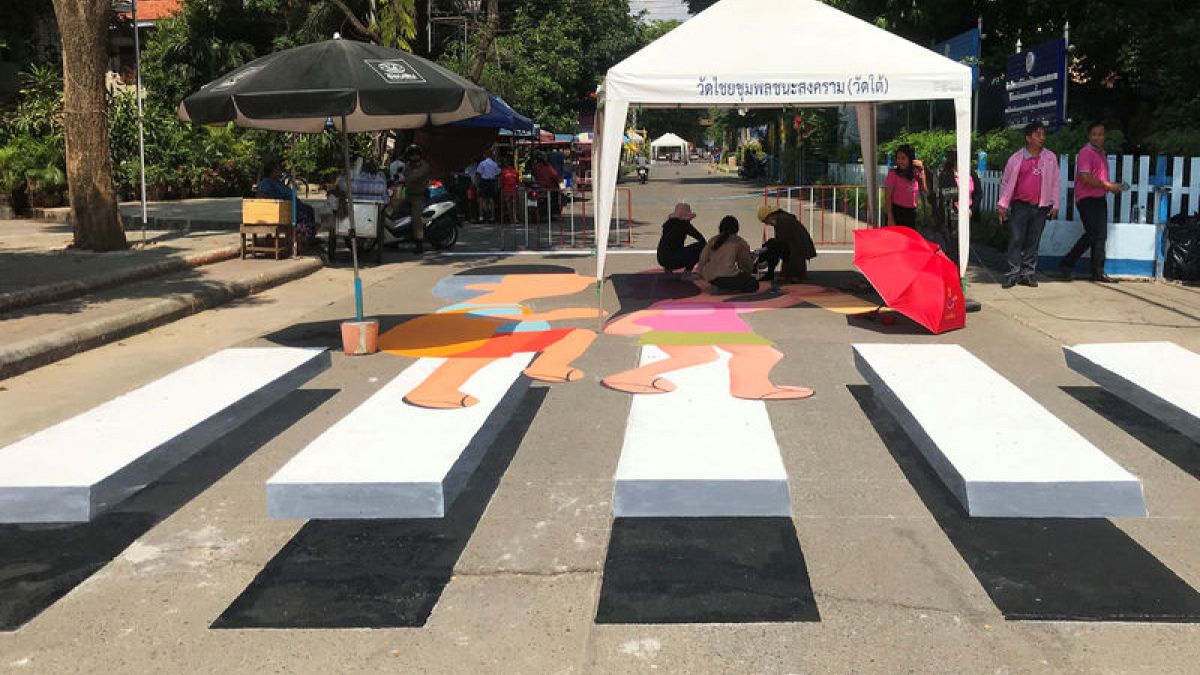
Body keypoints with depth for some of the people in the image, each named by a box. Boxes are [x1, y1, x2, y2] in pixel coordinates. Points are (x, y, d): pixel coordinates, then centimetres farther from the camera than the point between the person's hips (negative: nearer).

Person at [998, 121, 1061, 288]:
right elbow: (1007, 182, 5)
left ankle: (1028, 274, 12)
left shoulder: (1050, 158, 6)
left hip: (1041, 207, 2)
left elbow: (1055, 183, 10)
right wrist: (1003, 205, 1)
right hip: (1020, 205, -2)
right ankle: (1013, 274, -1)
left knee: (1033, 242, 6)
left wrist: (1054, 205, 6)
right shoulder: (1017, 158, 1)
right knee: (1016, 240, -4)